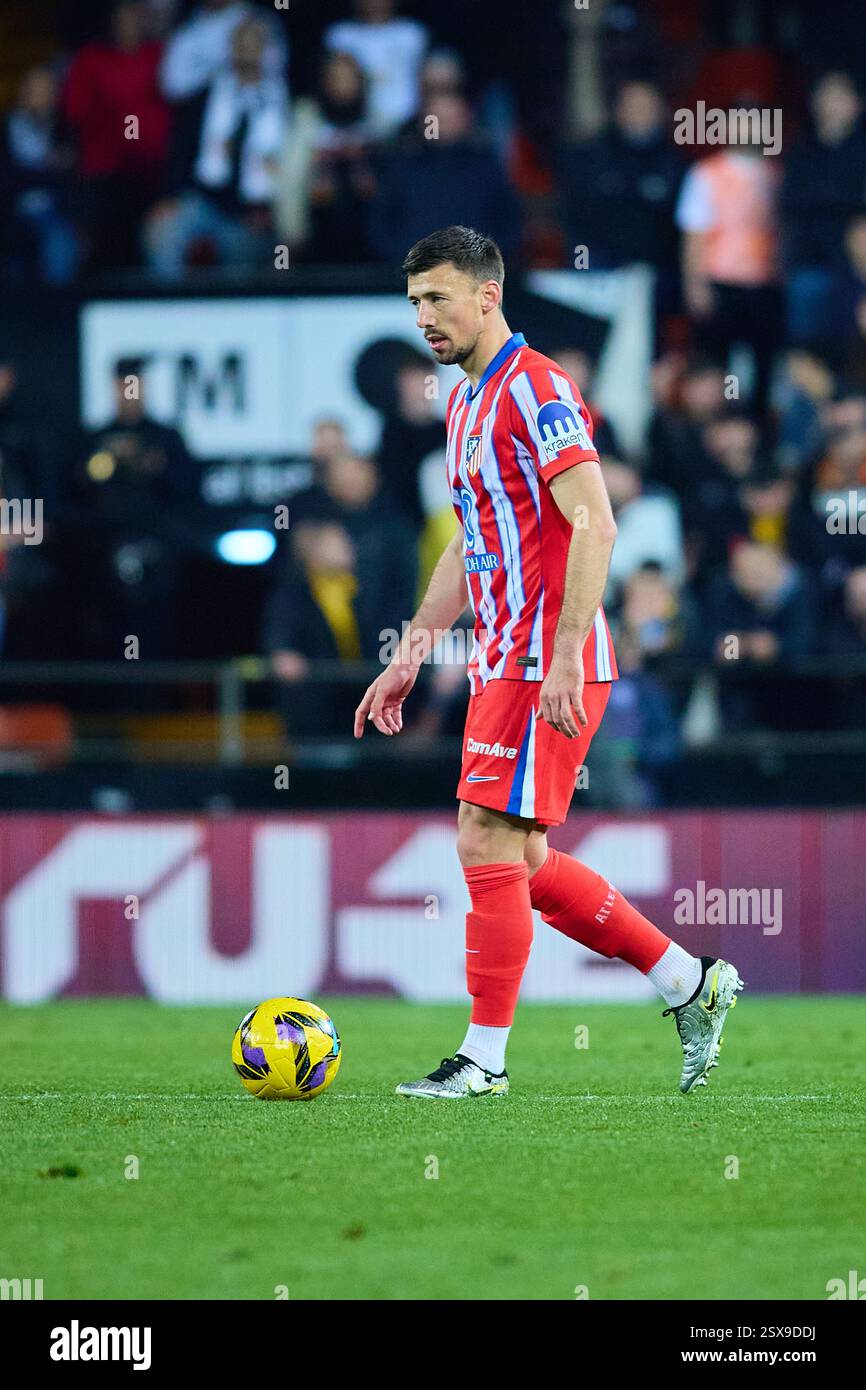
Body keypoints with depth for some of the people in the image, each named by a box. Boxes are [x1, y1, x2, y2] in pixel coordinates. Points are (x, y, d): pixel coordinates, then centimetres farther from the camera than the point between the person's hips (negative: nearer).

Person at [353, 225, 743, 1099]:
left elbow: (593, 525, -20)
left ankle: (484, 1059, -4)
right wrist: (410, 656, 23)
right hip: (501, 663, 10)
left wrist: (563, 659, -25)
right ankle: (692, 985, 19)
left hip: (545, 665, -10)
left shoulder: (535, 390, -13)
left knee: (488, 844, -10)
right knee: (519, 864, 10)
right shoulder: (464, 402, 17)